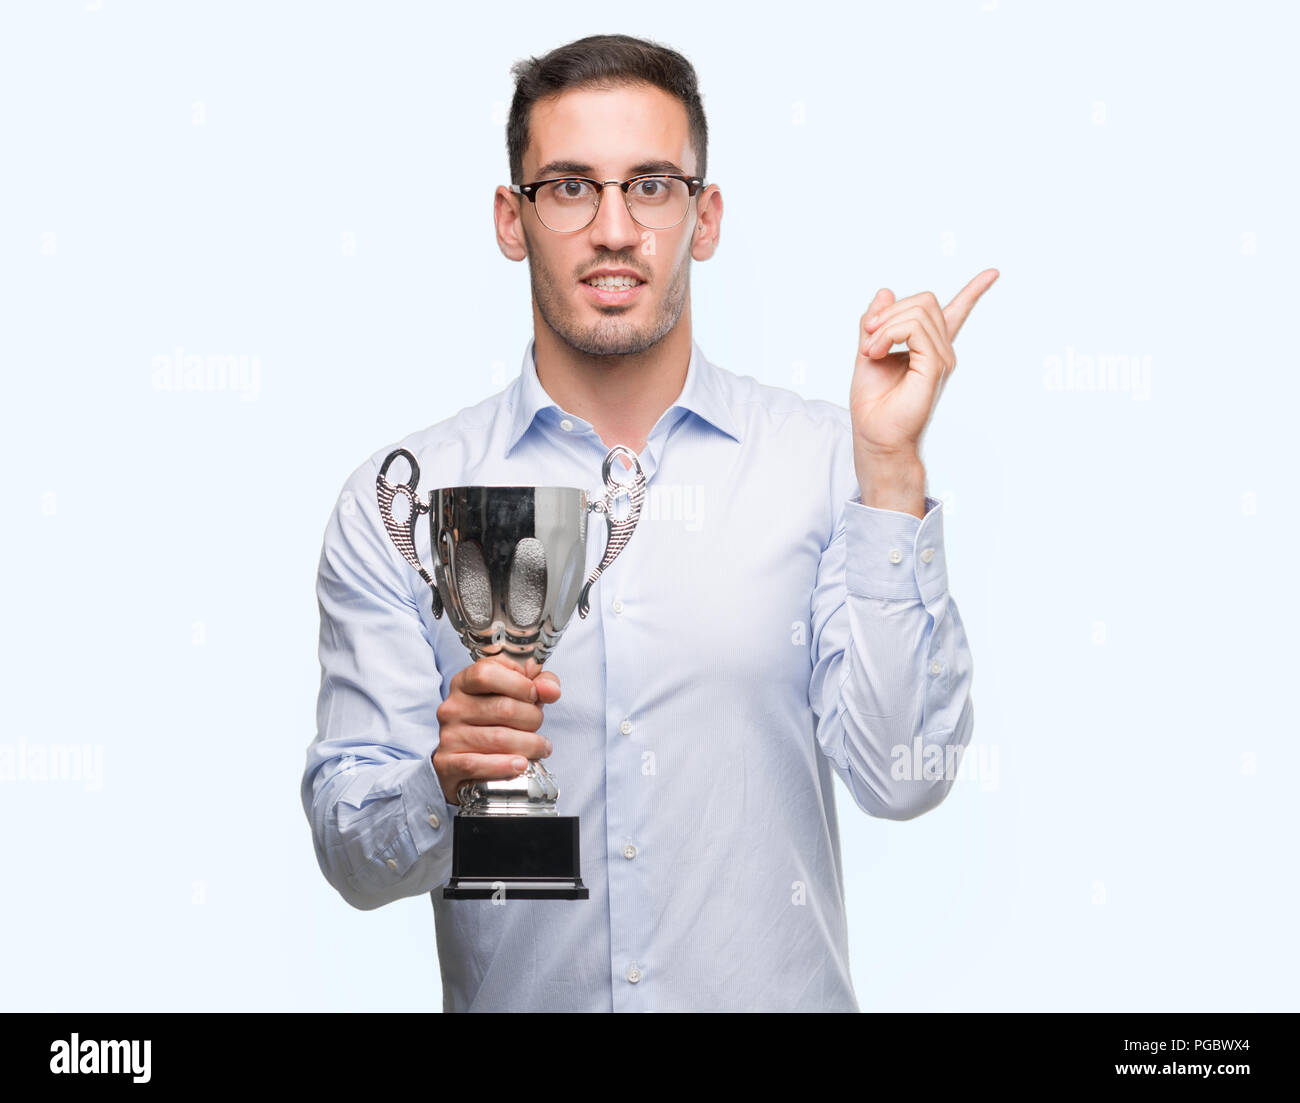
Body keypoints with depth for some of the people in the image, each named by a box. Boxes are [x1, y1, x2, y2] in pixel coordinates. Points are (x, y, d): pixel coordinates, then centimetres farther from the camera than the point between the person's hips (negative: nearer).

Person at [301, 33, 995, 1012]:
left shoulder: (825, 462, -4)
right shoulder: (395, 506, -3)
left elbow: (902, 779, -12)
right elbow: (353, 855, -4)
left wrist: (890, 463, -15)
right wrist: (446, 784, -24)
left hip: (776, 997, -1)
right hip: (517, 999, 1)